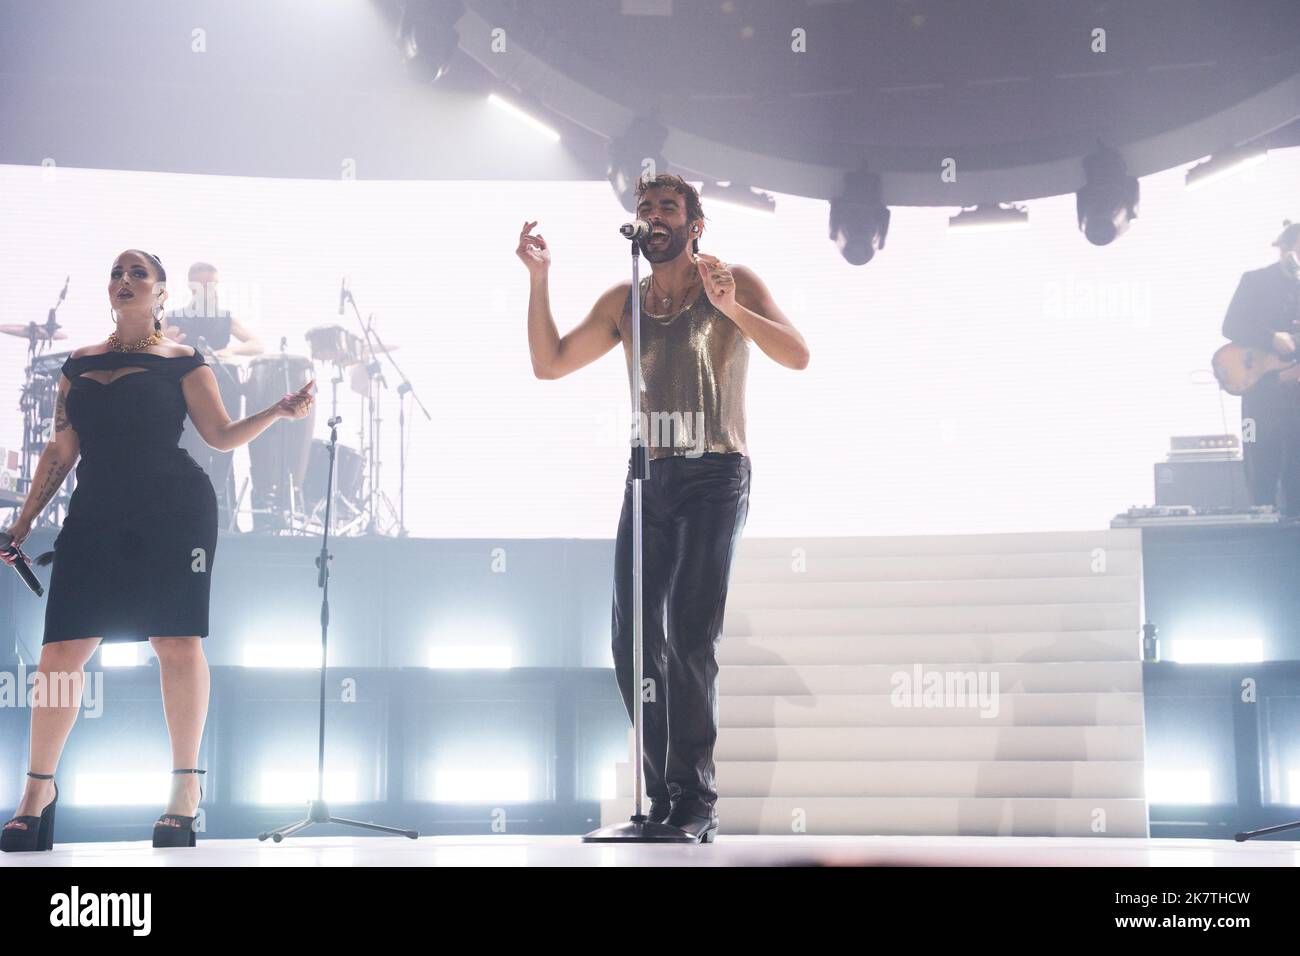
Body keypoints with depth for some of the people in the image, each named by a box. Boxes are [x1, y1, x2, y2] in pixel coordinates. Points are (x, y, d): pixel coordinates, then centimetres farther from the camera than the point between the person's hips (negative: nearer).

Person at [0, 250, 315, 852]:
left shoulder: (182, 362, 6)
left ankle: (186, 785, 4)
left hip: (173, 513, -3)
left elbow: (222, 435, 4)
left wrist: (278, 412, -11)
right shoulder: (79, 364, 16)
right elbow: (61, 451, 16)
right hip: (94, 516, 3)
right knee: (61, 651, -4)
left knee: (177, 644, -6)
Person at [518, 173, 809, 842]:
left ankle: (695, 802, -7)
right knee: (634, 642, 1)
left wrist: (732, 309, -26)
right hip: (649, 478, 5)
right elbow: (549, 363, 12)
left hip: (715, 475, -5)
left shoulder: (734, 283, 1)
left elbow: (797, 356, -11)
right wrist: (539, 279, 2)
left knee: (692, 638, -13)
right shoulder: (624, 302, 15)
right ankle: (664, 796, 11)